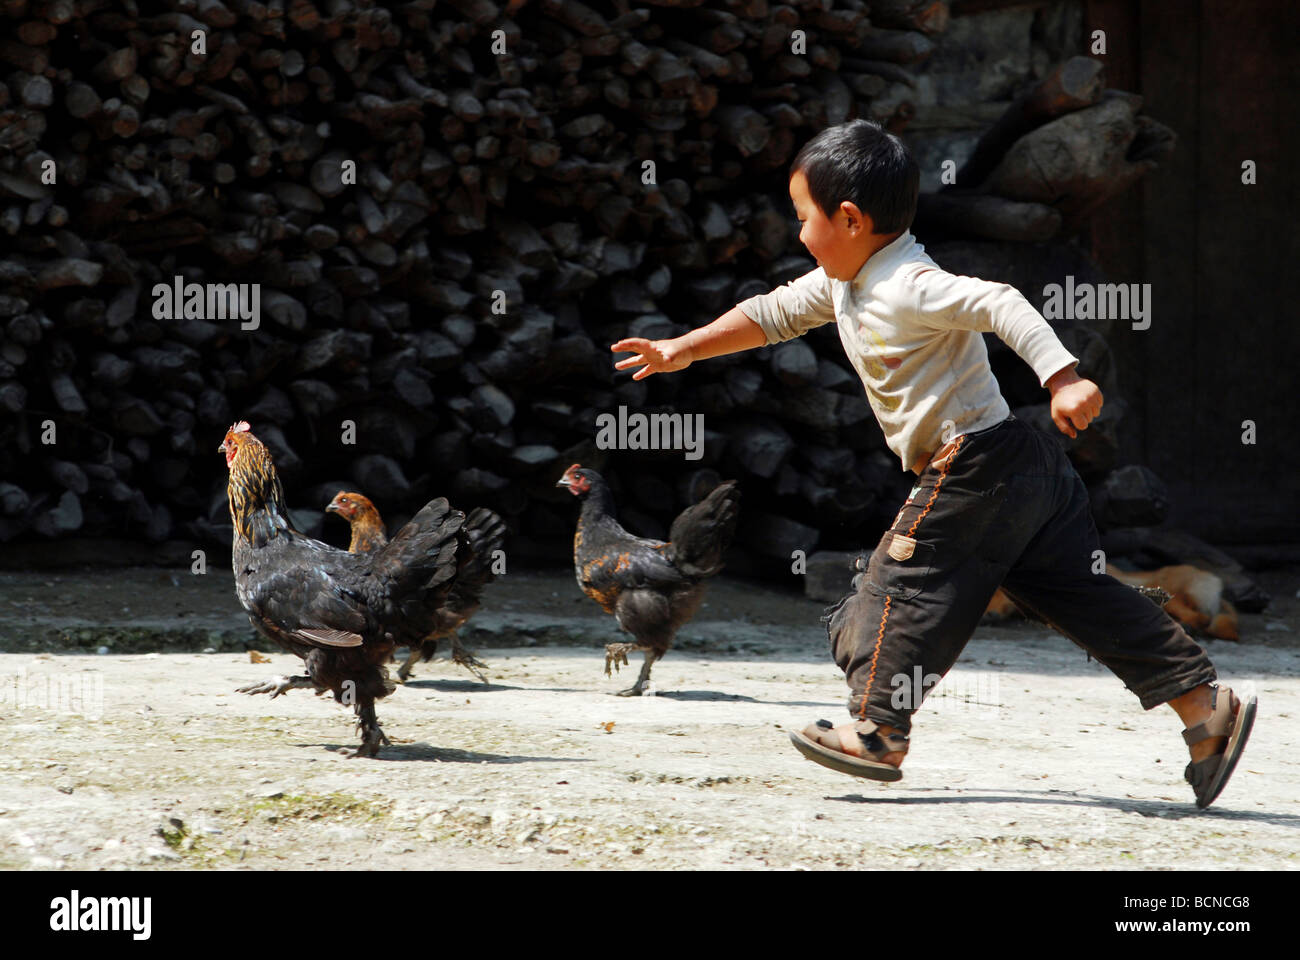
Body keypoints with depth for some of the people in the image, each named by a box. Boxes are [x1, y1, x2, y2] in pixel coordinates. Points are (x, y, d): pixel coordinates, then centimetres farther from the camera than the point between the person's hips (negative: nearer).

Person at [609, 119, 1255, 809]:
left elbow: (1000, 305, -28)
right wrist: (680, 351, 25)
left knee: (905, 582, 0)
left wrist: (1063, 379, -39)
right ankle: (1206, 707, 5)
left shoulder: (908, 288, -17)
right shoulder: (843, 283, 13)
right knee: (1082, 594, 8)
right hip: (1028, 469, 10)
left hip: (974, 466, -10)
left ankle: (877, 731, 10)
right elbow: (773, 314, 25)